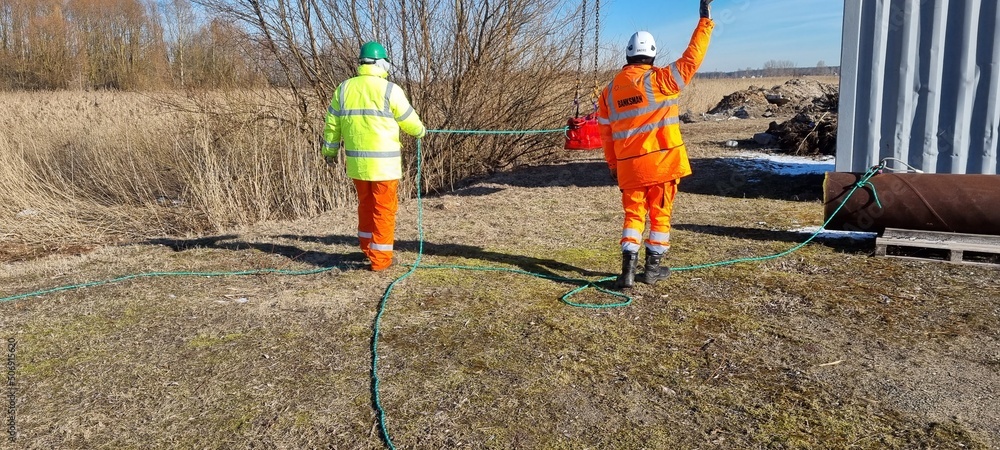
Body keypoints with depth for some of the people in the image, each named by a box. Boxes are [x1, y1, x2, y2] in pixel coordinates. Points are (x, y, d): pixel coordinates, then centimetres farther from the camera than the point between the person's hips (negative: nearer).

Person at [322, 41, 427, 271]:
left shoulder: (344, 89, 5)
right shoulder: (390, 90, -9)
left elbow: (332, 123, 11)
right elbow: (410, 122, 0)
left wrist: (329, 150, 24)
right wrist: (420, 131, 22)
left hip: (356, 162, 5)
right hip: (383, 162, -5)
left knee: (365, 205, 21)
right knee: (384, 209, 4)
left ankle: (367, 248, 34)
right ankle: (380, 258, 8)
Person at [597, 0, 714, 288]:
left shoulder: (610, 91, 5)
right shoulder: (659, 79, -8)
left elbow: (606, 134, 10)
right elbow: (692, 58, -5)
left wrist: (613, 166, 19)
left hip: (630, 166, 3)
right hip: (662, 161, -3)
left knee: (633, 214, 11)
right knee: (660, 214, 10)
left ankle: (629, 269, 0)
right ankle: (652, 268, 17)